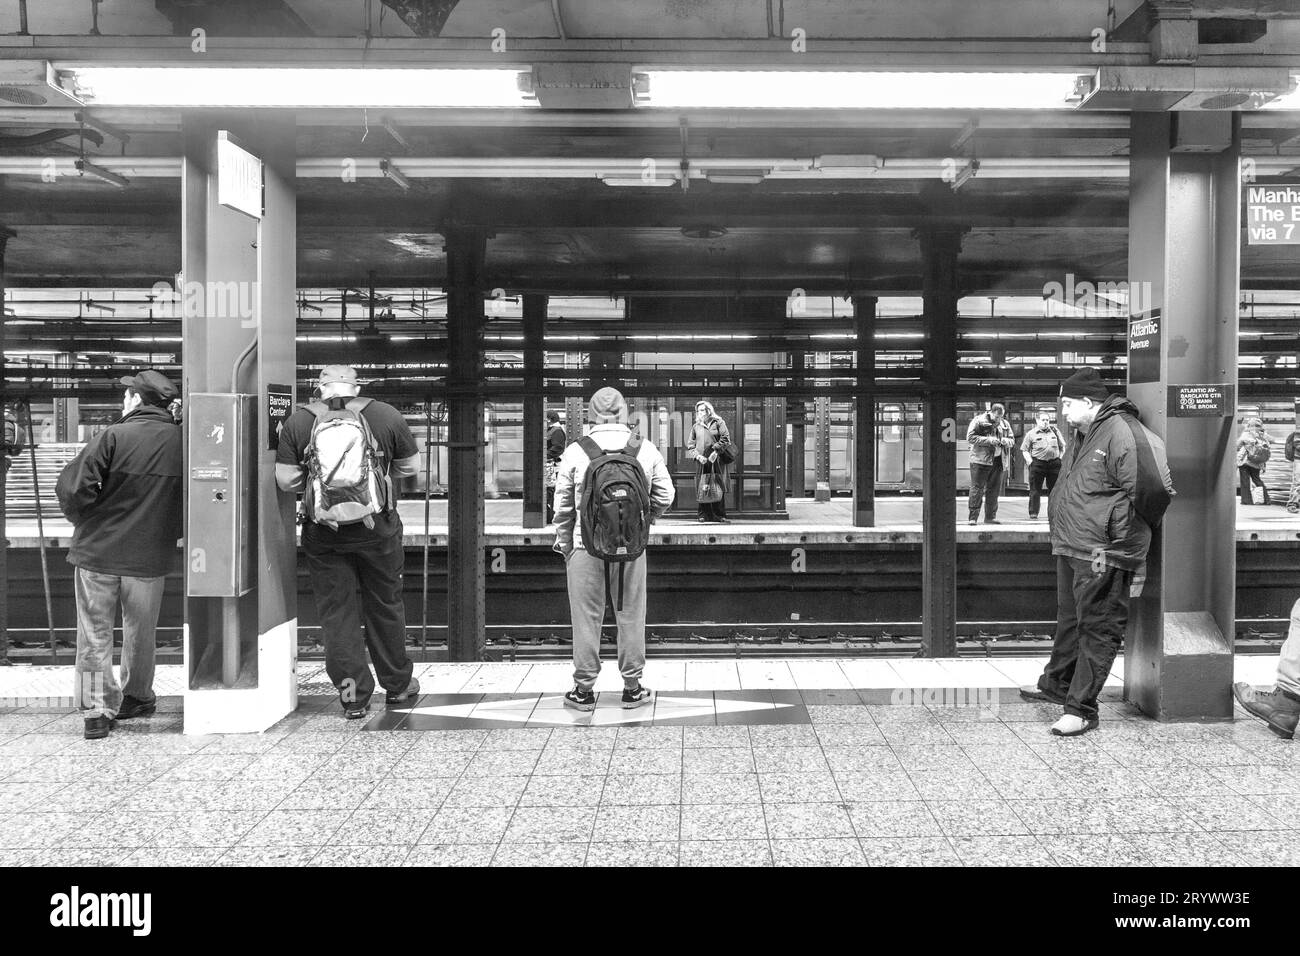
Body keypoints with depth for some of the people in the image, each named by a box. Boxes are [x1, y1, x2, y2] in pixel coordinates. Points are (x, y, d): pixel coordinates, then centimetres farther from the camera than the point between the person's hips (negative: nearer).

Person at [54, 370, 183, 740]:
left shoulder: (114, 437, -11)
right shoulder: (181, 442, -3)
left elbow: (72, 487, -15)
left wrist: (85, 522, 2)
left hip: (99, 549, -3)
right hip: (151, 554, 3)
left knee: (95, 633, 7)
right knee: (141, 631, 19)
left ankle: (98, 710, 6)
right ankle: (136, 697, 32)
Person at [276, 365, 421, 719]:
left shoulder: (298, 421, -2)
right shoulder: (387, 415, -3)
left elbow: (285, 480, -2)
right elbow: (411, 466, 6)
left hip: (323, 533, 0)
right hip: (377, 528, 0)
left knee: (336, 610, 8)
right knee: (385, 605, 15)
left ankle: (353, 695, 9)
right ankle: (398, 684, 28)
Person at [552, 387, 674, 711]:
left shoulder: (575, 452, -6)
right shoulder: (646, 450, 0)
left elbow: (562, 507, -2)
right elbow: (665, 496, 5)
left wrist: (564, 543, 10)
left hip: (586, 546, -2)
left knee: (586, 618, 7)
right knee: (631, 616, 12)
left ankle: (584, 690, 14)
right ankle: (632, 687, 20)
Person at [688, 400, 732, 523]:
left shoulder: (718, 422, 5)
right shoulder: (695, 426, 14)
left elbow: (725, 438, -4)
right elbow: (690, 444, 12)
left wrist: (715, 452, -14)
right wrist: (697, 455, -4)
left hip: (716, 461, -2)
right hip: (701, 462, 2)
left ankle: (719, 515, 1)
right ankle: (703, 514, 6)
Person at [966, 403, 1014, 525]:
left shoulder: (1005, 424, 14)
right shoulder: (978, 421, -4)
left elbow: (1012, 440, 20)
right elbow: (970, 438, -11)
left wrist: (1005, 441, -5)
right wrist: (988, 440, -19)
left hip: (999, 461, 5)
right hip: (980, 460, -5)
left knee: (994, 489, 8)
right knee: (977, 488, -7)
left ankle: (990, 517, 16)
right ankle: (973, 517, -6)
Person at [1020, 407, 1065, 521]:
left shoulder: (1055, 431, 11)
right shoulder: (1031, 433, 3)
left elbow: (1062, 447, 18)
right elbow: (1024, 449, 4)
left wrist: (1062, 458, 5)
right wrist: (1029, 461, -10)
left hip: (1054, 463, 3)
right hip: (1037, 464, -3)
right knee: (1035, 490, -1)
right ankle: (1033, 514, 3)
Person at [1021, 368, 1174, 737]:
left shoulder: (1124, 433, -17)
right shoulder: (1082, 436, 15)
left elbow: (1155, 489, -22)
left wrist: (1128, 532, -12)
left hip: (1103, 556, -10)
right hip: (1071, 550, 10)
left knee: (1097, 629, -1)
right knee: (1069, 620, 24)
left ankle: (1081, 708, 4)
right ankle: (1056, 683, 41)